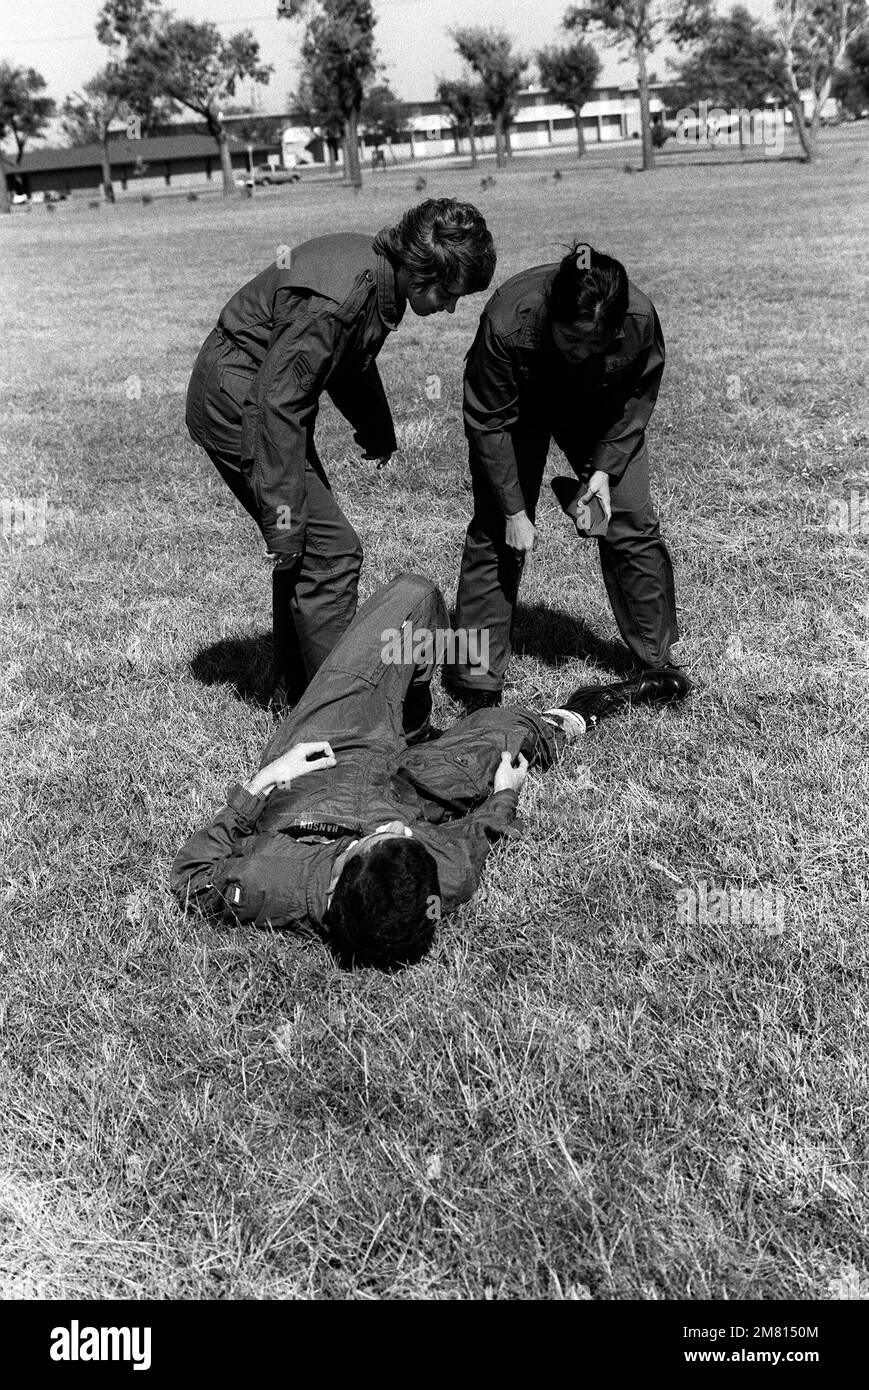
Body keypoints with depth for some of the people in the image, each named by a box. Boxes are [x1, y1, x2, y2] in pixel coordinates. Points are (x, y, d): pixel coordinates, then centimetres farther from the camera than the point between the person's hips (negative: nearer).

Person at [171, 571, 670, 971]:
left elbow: (191, 880, -21)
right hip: (399, 788, 0)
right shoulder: (452, 880, -37)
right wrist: (504, 795, 5)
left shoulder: (270, 885, -43)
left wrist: (255, 787, -26)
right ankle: (565, 723, 53)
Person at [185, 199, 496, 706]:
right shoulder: (337, 297, -30)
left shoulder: (375, 270, 1)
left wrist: (379, 433, 29)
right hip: (237, 403, -10)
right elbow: (277, 399, -31)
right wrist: (281, 512, -30)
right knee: (331, 551, -13)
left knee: (306, 550, 14)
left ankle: (295, 695, 25)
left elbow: (352, 359, 20)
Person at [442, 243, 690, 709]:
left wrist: (605, 469, -22)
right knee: (496, 530, -10)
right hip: (517, 407, -2)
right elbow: (489, 424, -25)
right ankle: (475, 670, 0)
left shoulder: (639, 320, -32)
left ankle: (655, 661, 8)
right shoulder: (507, 322, -38)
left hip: (599, 411, 2)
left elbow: (636, 402, -11)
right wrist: (514, 510, -24)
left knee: (632, 523, -6)